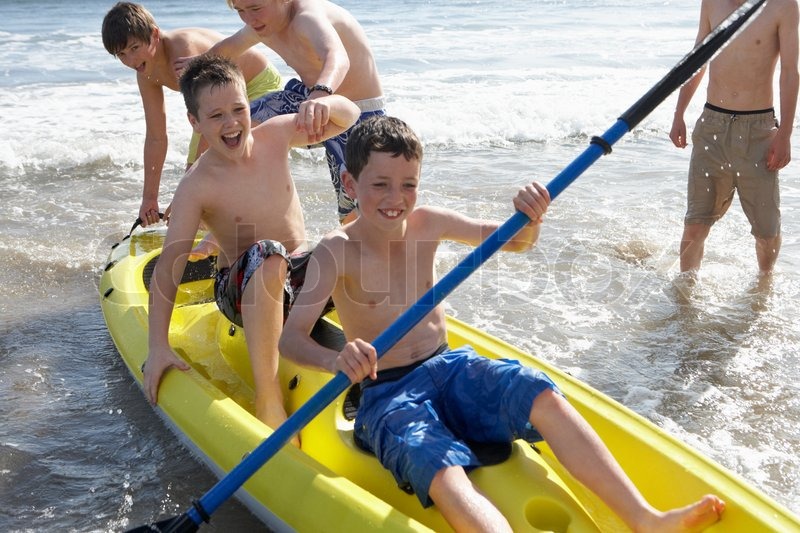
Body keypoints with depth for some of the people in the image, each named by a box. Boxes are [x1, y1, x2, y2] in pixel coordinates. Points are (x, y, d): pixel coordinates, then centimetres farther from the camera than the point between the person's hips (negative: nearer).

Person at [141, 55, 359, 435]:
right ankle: (267, 402, -38)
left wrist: (322, 103, -26)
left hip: (301, 277, 5)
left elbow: (348, 116, -1)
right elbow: (168, 265, -18)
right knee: (267, 253, -39)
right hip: (243, 292, -4)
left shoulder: (274, 137, -2)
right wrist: (158, 347, -25)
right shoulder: (196, 187, -15)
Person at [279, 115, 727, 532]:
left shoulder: (427, 223, 3)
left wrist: (530, 217, -15)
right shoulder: (336, 251, -10)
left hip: (450, 366, 4)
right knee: (443, 472, -33)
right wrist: (335, 360, -42)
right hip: (387, 393, -4)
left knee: (539, 395, -23)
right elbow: (291, 337, -21)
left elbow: (516, 242, 9)